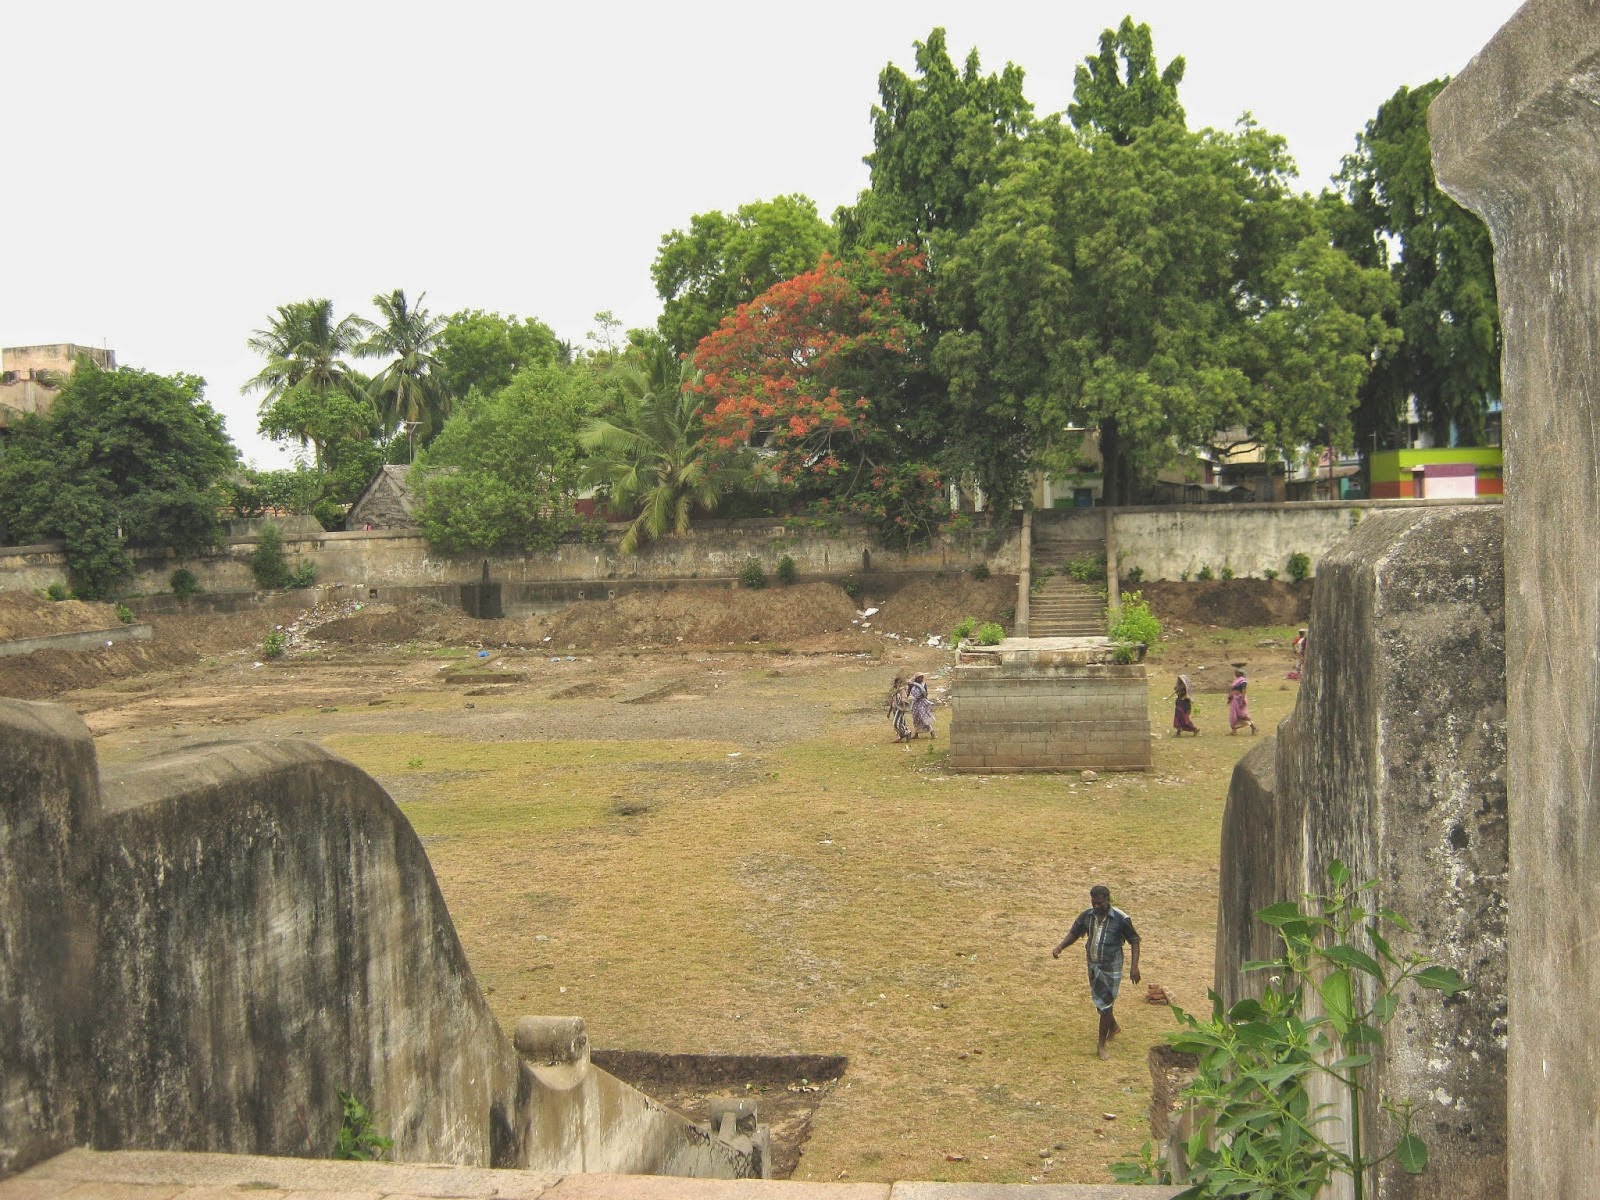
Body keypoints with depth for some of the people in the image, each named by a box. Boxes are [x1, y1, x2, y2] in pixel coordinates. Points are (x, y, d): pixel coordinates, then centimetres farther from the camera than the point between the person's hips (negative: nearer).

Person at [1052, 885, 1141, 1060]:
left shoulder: (1121, 919, -18)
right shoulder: (1086, 915, -6)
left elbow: (1134, 941, -9)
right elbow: (1074, 933, 6)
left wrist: (1134, 965, -17)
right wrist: (1060, 947, -12)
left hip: (1111, 969, -5)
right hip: (1093, 966, 5)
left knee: (1105, 1006, -2)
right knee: (1100, 1001, 21)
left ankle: (1102, 1045, 11)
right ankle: (1114, 1027, 49)